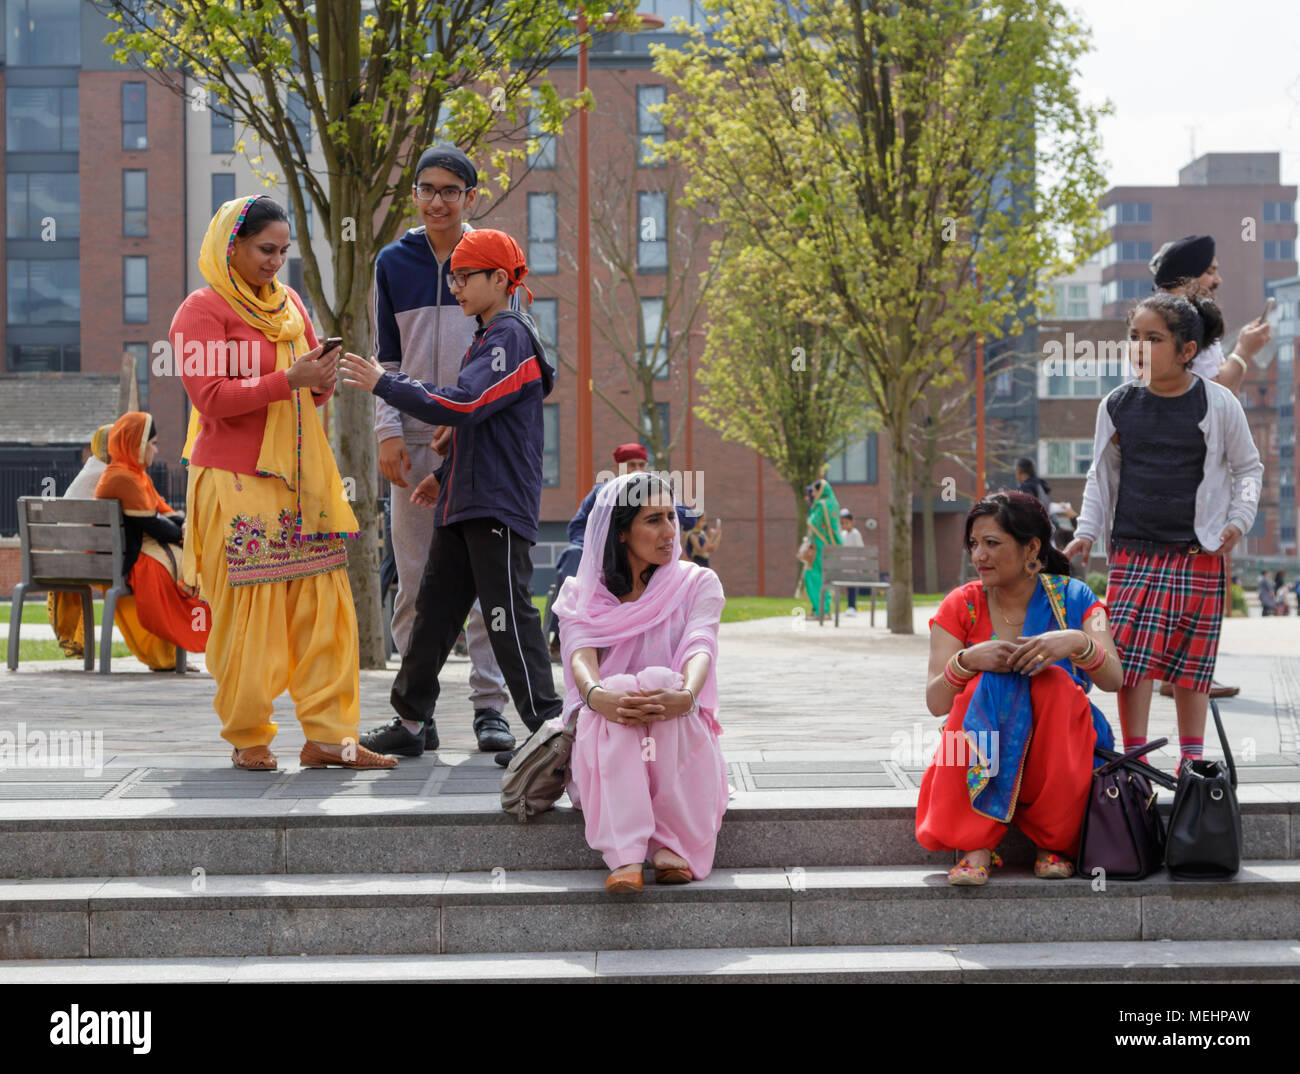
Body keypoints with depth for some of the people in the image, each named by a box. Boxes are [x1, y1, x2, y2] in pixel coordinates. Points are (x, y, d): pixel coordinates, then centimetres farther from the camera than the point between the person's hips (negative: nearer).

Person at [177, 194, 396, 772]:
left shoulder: (289, 303, 16)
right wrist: (289, 379, -20)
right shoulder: (202, 311, -4)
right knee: (247, 611, -3)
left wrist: (321, 380, -2)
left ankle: (327, 736, 3)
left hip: (300, 475, 6)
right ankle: (247, 738, 11)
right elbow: (212, 398, -15)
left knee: (324, 605, 0)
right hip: (236, 481, -6)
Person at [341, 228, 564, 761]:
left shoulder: (512, 338, -12)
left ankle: (548, 726, -5)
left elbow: (462, 405, -22)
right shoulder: (486, 341, 20)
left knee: (509, 615, -10)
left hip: (500, 504, -10)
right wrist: (445, 476, 26)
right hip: (463, 503, 10)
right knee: (434, 608, 12)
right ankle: (409, 721, 20)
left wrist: (385, 383, -17)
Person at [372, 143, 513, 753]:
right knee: (413, 579, 1)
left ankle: (489, 708, 1)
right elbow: (387, 360, 11)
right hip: (414, 439, 2)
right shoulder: (394, 263, 10)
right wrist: (388, 433, -1)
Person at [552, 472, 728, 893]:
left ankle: (672, 846, -40)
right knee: (614, 705, -34)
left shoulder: (697, 584, 7)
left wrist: (685, 695, -38)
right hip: (604, 741, 0)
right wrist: (597, 695, -38)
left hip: (678, 739, 0)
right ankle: (624, 858, -49)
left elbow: (700, 649, -13)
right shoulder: (581, 593, 9)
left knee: (662, 685, -33)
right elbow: (581, 653, -12)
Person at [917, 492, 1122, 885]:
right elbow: (936, 703, -9)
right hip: (986, 748, 0)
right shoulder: (960, 606, 0)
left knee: (1056, 682, -29)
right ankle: (977, 845, -28)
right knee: (986, 686, -28)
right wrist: (967, 661, -29)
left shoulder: (1072, 597, -1)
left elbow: (1114, 679, -15)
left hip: (1060, 748, 0)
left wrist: (1077, 642, -35)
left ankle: (1054, 842, -19)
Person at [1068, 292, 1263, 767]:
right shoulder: (1118, 405, 4)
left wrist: (1239, 519, -3)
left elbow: (1248, 467, 10)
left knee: (1191, 657, 6)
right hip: (1132, 552, 1)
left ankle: (1192, 758, 20)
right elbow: (1101, 475, 15)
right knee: (1132, 655, -6)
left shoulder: (1218, 404, -2)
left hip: (1199, 554, -1)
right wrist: (1086, 531, 7)